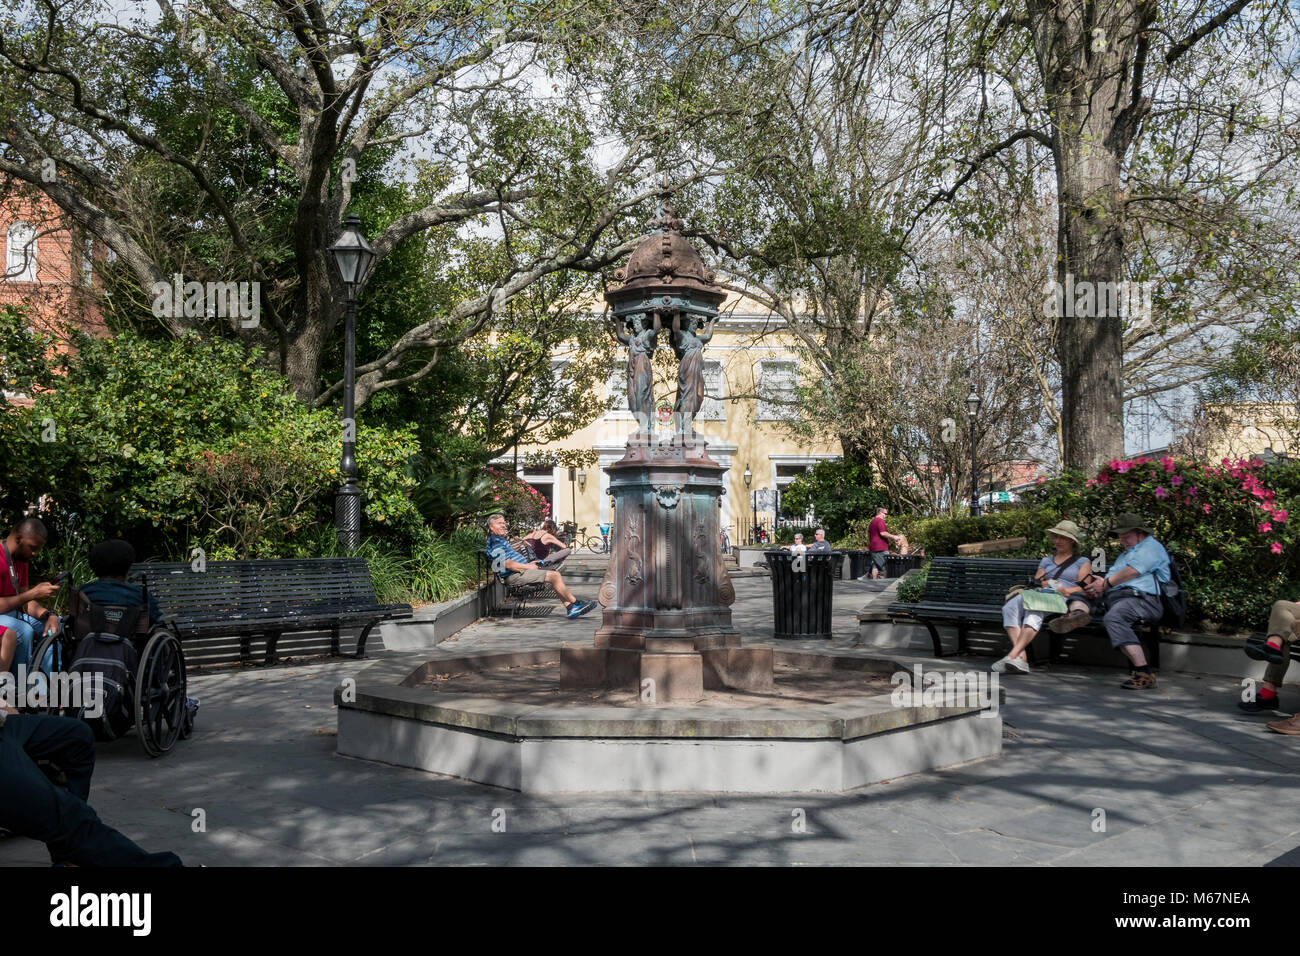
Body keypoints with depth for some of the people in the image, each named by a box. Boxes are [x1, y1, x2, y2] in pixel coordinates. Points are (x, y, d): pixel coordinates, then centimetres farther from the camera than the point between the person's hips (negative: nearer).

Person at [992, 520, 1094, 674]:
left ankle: (1012, 655, -53)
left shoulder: (1083, 562, 21)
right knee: (1010, 607, -30)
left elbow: (1086, 589, 6)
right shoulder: (1047, 560, 35)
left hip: (1065, 600, -5)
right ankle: (1022, 656, -45)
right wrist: (1044, 584, -2)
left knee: (1035, 609, -39)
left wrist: (1066, 590, -13)